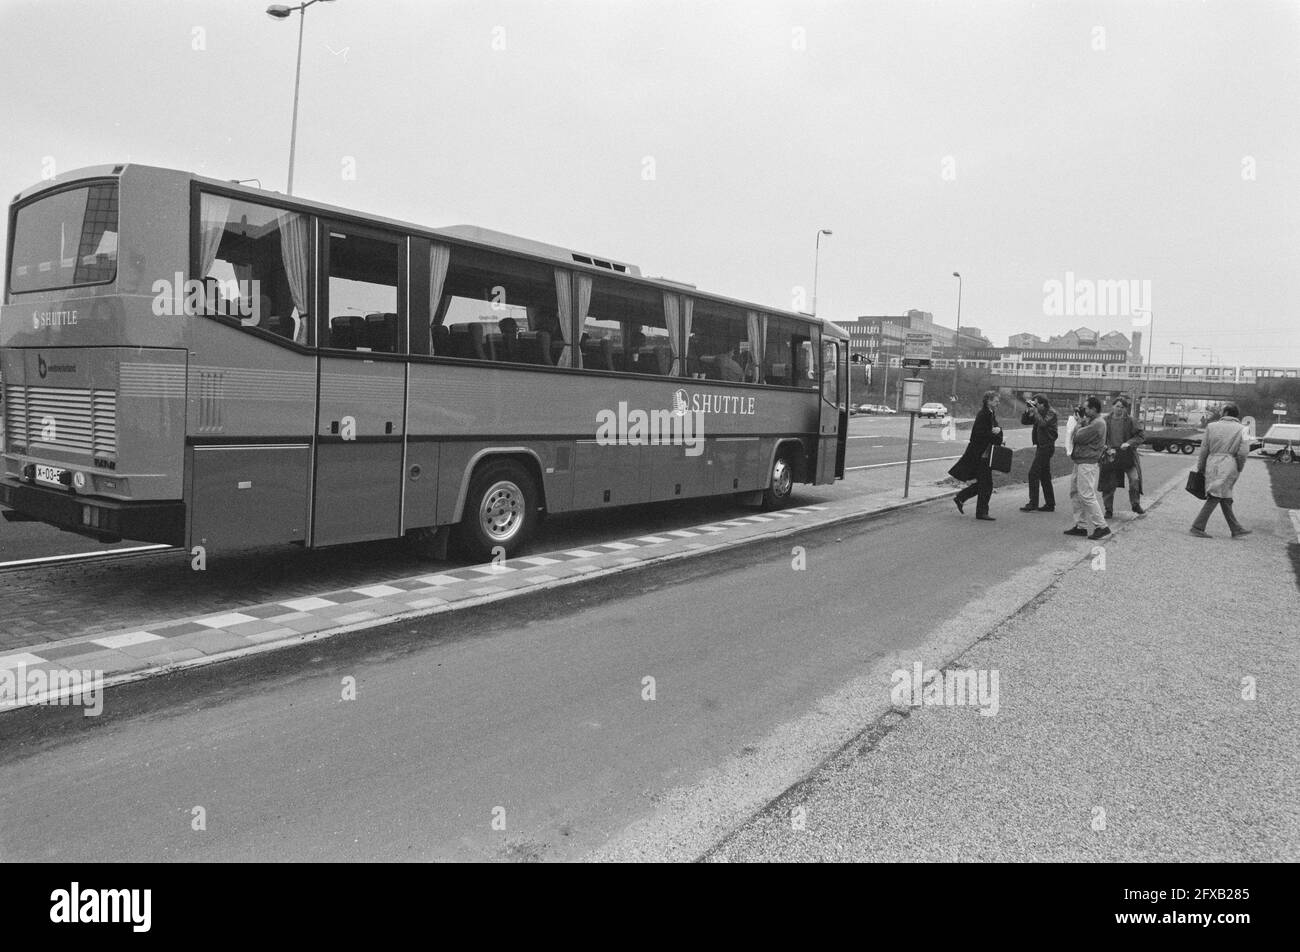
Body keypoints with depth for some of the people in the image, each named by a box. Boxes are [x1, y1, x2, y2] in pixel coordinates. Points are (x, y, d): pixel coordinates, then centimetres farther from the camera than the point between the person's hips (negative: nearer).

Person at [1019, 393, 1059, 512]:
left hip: (1047, 447, -9)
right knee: (1044, 476, 12)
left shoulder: (1051, 413, -11)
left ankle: (1033, 504, -10)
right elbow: (1024, 421, 12)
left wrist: (1035, 411, -21)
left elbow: (1043, 423, -28)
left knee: (1033, 473, -11)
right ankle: (1050, 504, 18)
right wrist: (1027, 411, -4)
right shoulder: (1039, 413, 12)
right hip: (1041, 446, 9)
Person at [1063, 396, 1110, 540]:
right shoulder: (1092, 421, 15)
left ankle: (1102, 527, -4)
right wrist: (1081, 421, 7)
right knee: (1075, 493, 12)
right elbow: (1080, 437, 14)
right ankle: (1080, 526, 17)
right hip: (1080, 462, 11)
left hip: (1088, 464, -11)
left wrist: (1080, 423, -4)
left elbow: (1078, 437, -19)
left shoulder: (1098, 423, -17)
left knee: (1087, 495, -10)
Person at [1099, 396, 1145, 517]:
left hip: (1128, 455, -1)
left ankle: (1135, 505, 4)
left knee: (1134, 479, -15)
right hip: (1111, 456, 1)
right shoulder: (1106, 420, 1)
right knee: (1109, 485, 4)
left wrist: (1129, 443, -16)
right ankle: (1108, 510, 17)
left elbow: (1142, 436, -1)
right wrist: (1107, 449, -10)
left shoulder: (1130, 420, -1)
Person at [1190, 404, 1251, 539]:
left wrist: (1200, 467, 13)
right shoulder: (1241, 429, -1)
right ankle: (1198, 527, -7)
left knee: (1226, 498, 12)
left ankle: (1236, 529, 23)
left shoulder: (1211, 426, 5)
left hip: (1212, 463, 4)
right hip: (1228, 466, -4)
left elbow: (1204, 449, 6)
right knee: (1215, 497, -2)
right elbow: (1243, 452, -8)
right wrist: (1239, 468, 6)